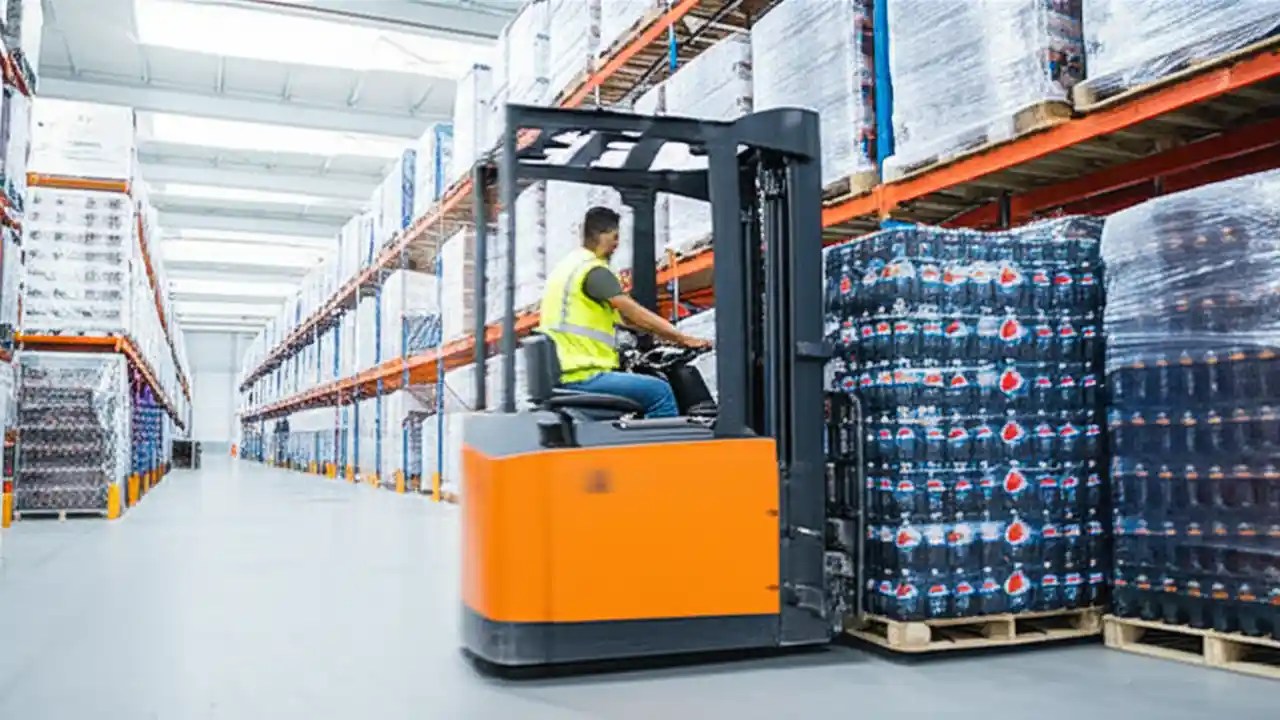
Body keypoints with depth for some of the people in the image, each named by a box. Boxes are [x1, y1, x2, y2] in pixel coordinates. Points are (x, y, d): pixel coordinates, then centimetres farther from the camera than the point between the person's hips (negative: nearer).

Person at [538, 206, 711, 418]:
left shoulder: (567, 266, 19)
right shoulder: (593, 270, -11)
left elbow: (621, 316, 22)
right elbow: (635, 314, -15)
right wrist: (683, 338, -10)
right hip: (583, 376, -10)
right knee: (660, 391, -9)